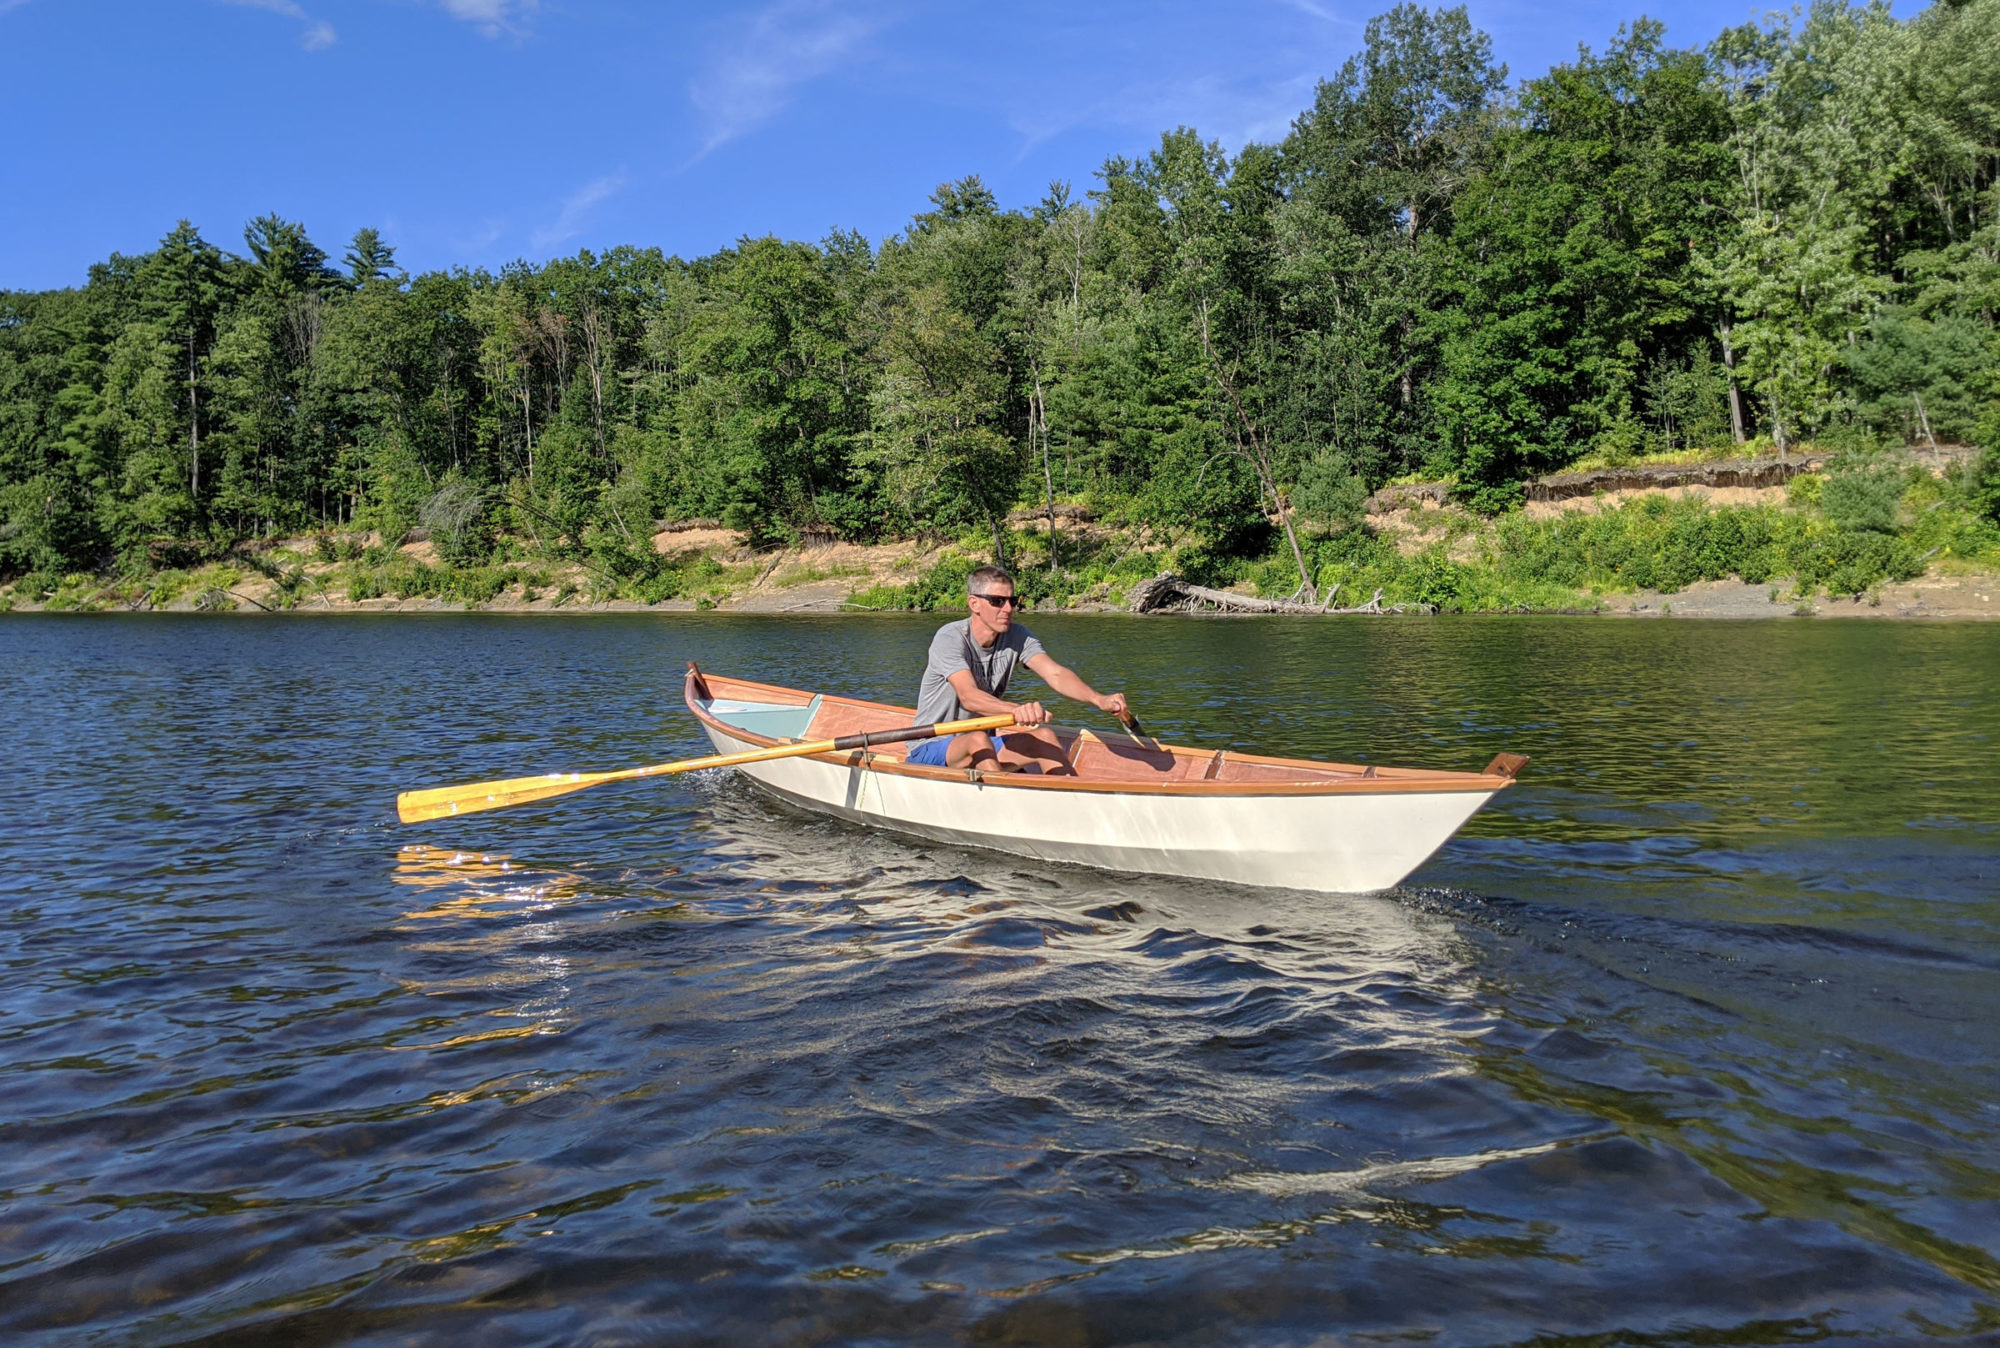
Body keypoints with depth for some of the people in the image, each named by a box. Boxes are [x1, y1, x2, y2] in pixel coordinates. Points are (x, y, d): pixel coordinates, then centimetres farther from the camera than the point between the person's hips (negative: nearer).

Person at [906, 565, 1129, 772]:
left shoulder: (1017, 637, -2)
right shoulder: (950, 638, -20)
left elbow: (1055, 674, -17)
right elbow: (968, 696, -36)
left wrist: (1098, 699, -37)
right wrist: (1017, 710, -56)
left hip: (983, 747, 6)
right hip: (930, 750, -6)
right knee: (978, 741, -35)